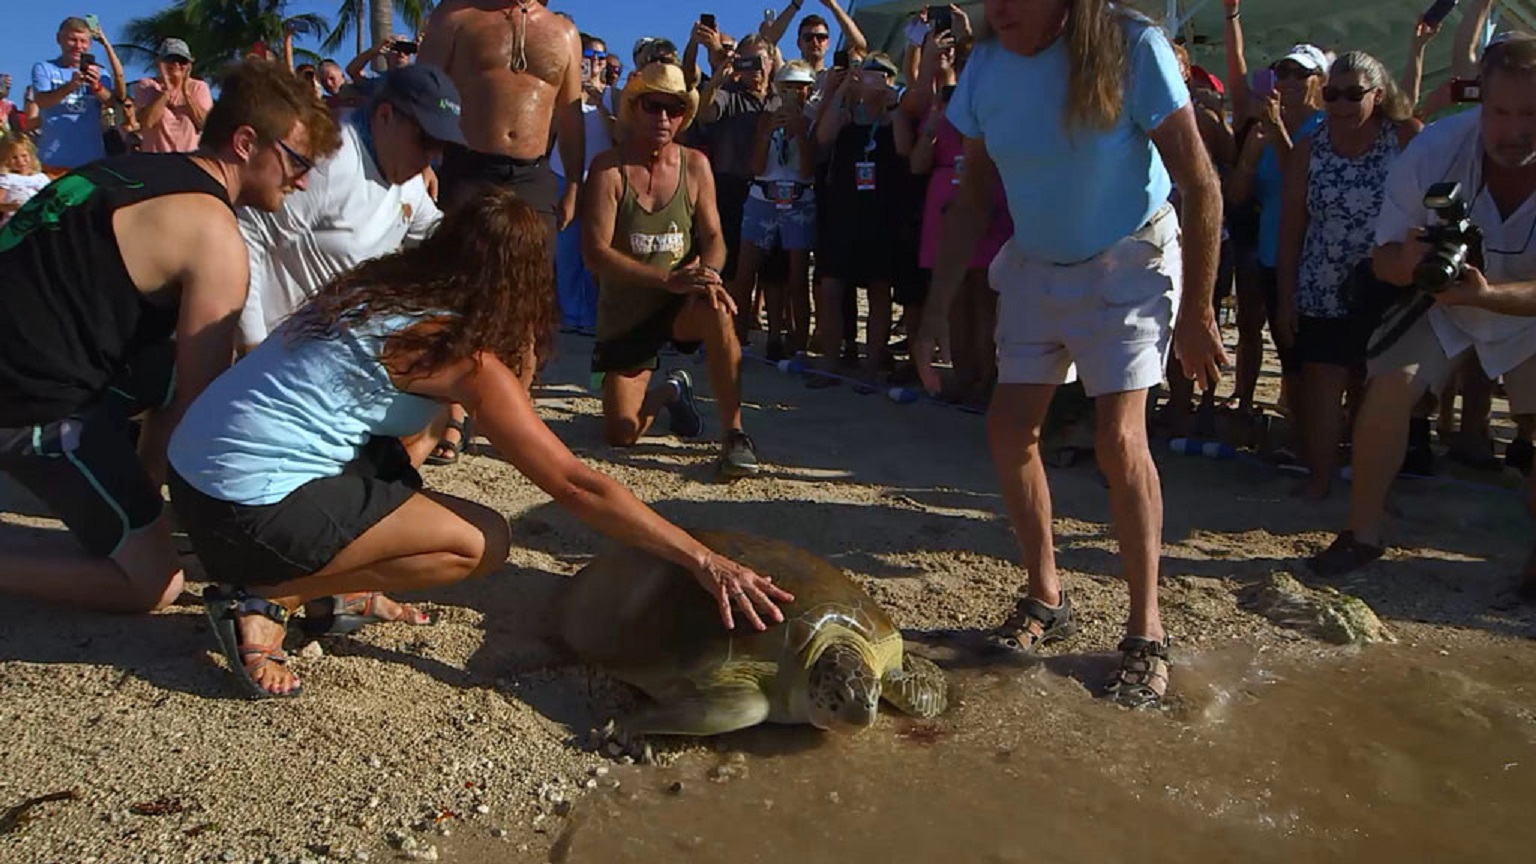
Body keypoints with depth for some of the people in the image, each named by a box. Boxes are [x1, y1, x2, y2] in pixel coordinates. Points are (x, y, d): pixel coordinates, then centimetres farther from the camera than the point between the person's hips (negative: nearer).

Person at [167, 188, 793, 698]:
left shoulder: (382, 284, 8)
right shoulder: (461, 353, -15)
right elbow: (575, 485, -18)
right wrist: (704, 561, -16)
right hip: (250, 510, -9)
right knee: (484, 542, -5)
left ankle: (337, 583, 12)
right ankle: (265, 599, -5)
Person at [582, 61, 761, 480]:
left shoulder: (695, 165, -2)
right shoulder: (609, 168, -12)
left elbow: (713, 237, 0)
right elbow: (595, 252, -20)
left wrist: (708, 273, -25)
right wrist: (669, 278, -31)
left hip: (681, 305, 1)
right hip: (624, 312, 0)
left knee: (716, 311, -37)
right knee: (621, 434, -5)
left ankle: (734, 432, -24)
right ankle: (671, 391, 30)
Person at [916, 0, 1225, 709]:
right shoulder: (986, 66, -7)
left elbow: (1200, 185, -17)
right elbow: (971, 200, 0)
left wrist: (1196, 313, -15)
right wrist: (938, 310, -5)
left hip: (1128, 263, -5)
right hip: (1035, 266, 5)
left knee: (1120, 439, -17)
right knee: (1009, 427, 0)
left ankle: (1146, 632, -3)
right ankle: (1046, 599, 17)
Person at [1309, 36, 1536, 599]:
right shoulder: (1434, 150, -29)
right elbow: (1383, 258, -20)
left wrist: (1487, 293, -48)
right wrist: (1408, 262, -43)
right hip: (1436, 297, 0)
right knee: (1389, 388, -19)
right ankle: (1362, 533, -3)